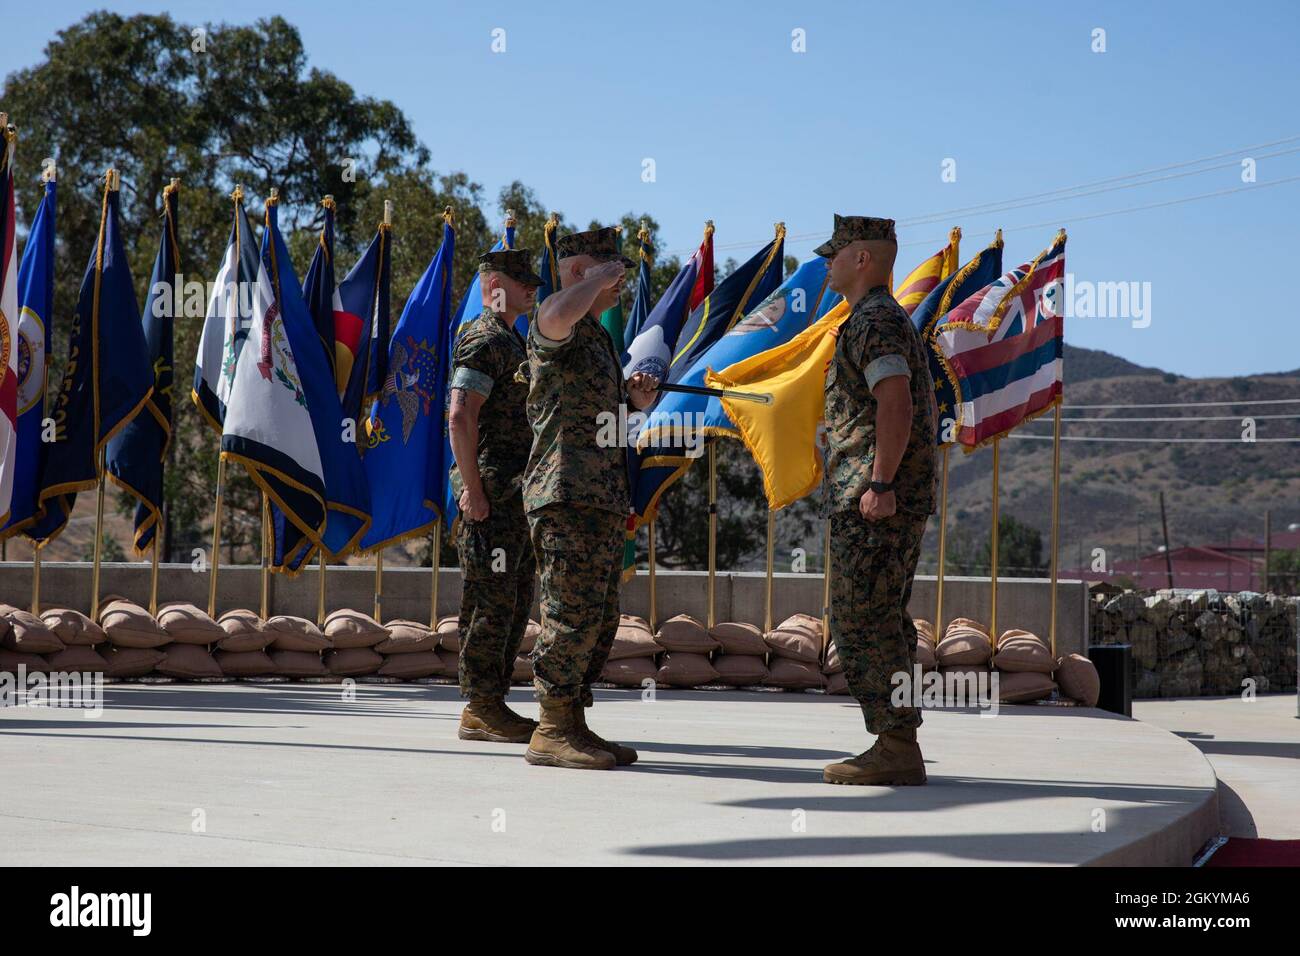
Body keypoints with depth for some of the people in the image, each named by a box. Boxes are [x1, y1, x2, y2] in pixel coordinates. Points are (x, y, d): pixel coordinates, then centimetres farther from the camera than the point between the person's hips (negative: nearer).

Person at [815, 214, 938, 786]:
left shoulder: (875, 322, -11)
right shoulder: (889, 320, 22)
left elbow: (896, 405, -23)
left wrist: (879, 484, -24)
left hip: (874, 504, -11)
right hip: (897, 502, 11)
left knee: (862, 621, -9)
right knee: (883, 622, 12)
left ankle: (897, 749, -9)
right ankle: (897, 747, 14)